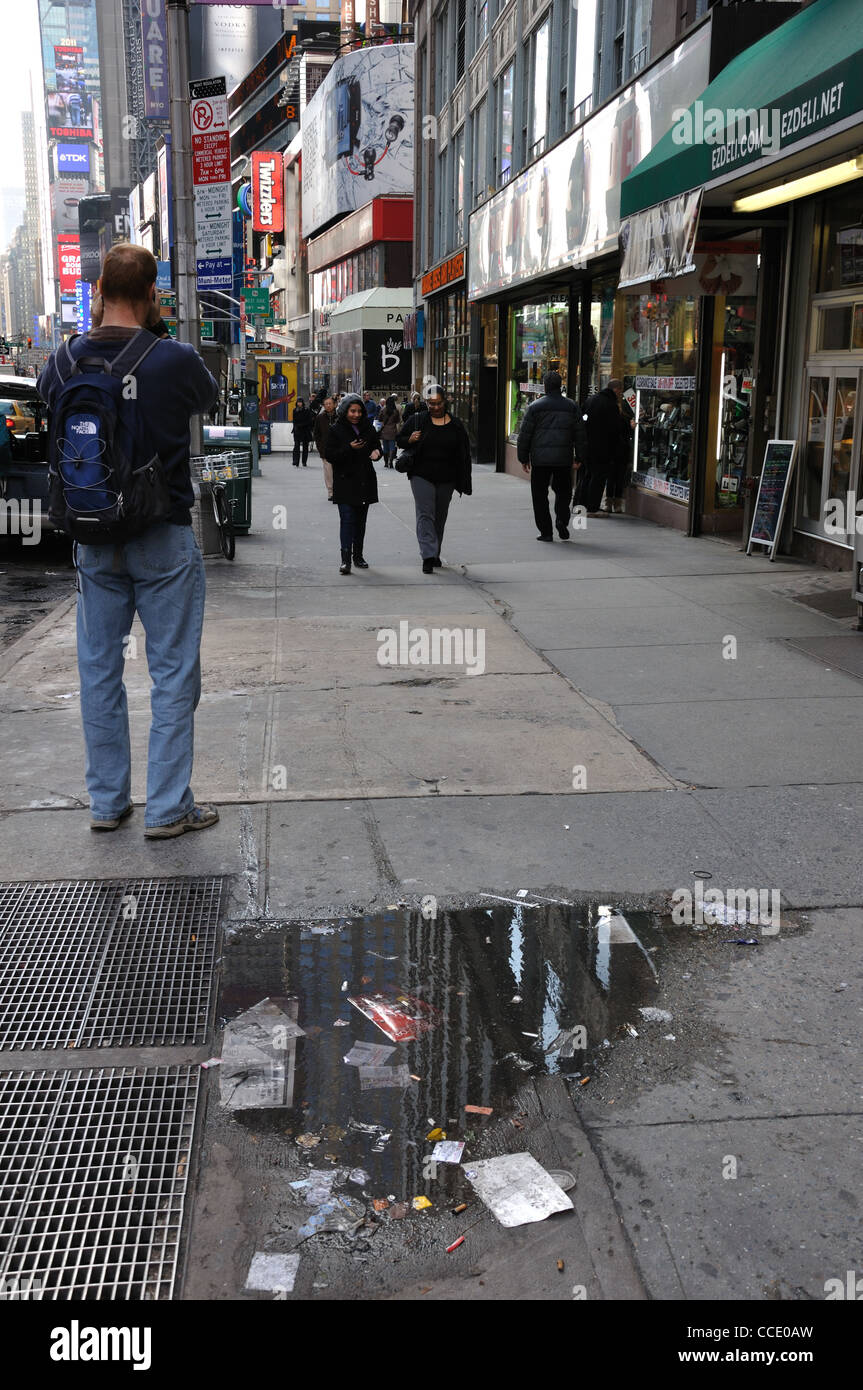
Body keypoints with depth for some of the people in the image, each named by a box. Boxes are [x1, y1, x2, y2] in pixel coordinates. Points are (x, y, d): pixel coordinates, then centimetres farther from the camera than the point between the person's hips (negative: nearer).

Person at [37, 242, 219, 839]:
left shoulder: (66, 360, -2)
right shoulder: (176, 360, -13)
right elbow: (210, 396, 9)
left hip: (93, 538, 4)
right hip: (164, 540, -4)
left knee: (99, 668, 12)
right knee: (173, 672, 4)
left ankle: (107, 801, 20)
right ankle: (168, 807, 7)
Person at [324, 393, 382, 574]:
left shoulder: (367, 427, 9)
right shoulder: (336, 430, -3)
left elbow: (376, 446, 20)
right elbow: (330, 455, -7)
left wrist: (376, 452, -5)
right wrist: (349, 449, -21)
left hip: (365, 482, 5)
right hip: (345, 483, -4)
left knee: (361, 520, 10)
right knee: (347, 520, -12)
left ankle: (358, 556, 21)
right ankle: (345, 559, -15)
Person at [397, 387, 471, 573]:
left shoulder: (456, 425, 5)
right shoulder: (417, 420, 1)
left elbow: (464, 455, 7)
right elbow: (400, 438, 10)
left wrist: (463, 482, 3)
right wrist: (410, 440, -15)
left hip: (446, 479, 3)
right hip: (422, 476, -2)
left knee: (440, 516, 12)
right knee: (425, 514, -12)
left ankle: (435, 553, 27)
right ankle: (428, 556, -19)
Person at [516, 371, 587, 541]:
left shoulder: (535, 407, 0)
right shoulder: (572, 406, 6)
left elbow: (524, 435, 1)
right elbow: (580, 434, 8)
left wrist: (523, 458, 8)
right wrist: (579, 457, 14)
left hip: (540, 458, -2)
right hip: (564, 458, 2)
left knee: (540, 495, 5)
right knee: (563, 491, 16)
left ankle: (546, 531, 3)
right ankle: (562, 520, -6)